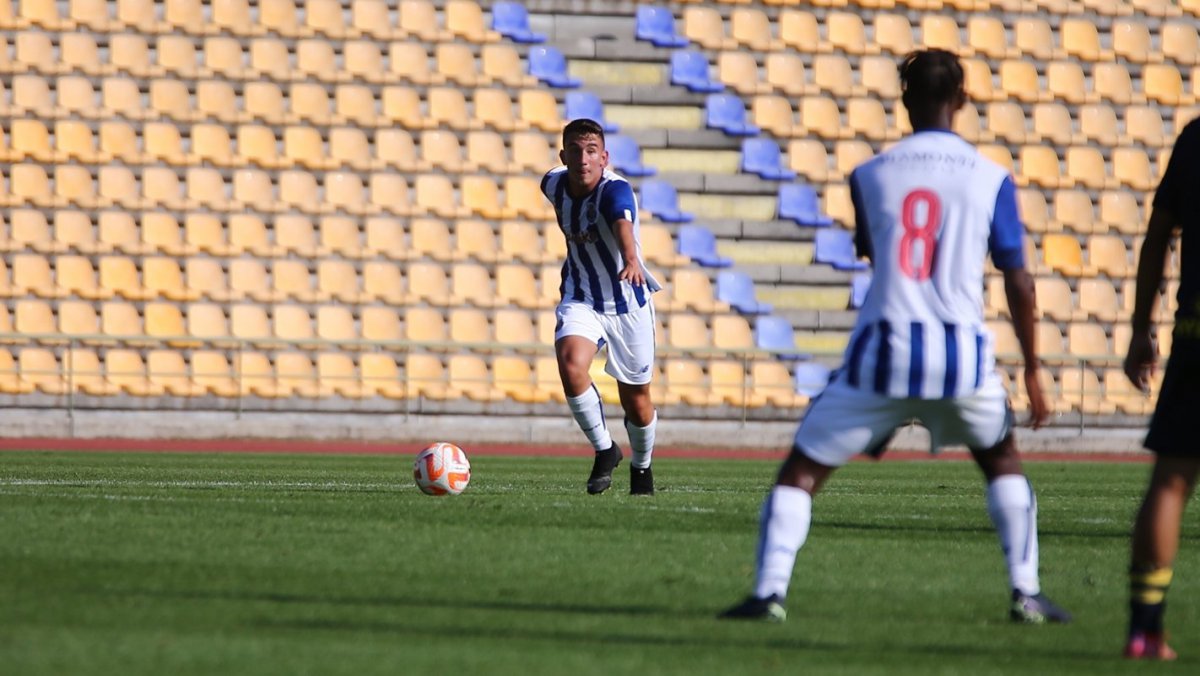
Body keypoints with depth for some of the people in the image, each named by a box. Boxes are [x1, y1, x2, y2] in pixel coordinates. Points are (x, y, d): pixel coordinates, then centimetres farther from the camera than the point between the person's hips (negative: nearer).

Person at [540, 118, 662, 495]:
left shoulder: (615, 190, -26)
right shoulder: (554, 185, -8)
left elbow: (623, 224, -49)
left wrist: (632, 260, -70)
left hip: (627, 303, -3)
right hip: (581, 300, 3)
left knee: (637, 404, 7)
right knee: (571, 365, -27)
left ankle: (641, 467, 38)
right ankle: (604, 450, -7)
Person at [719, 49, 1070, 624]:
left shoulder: (870, 176, 2)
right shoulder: (991, 180, 0)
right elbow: (1018, 284, 2)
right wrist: (1031, 371, 11)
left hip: (884, 349, -1)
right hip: (962, 354, 1)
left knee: (803, 468, 9)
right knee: (1001, 459, 26)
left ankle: (770, 592, -6)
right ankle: (1026, 592, 18)